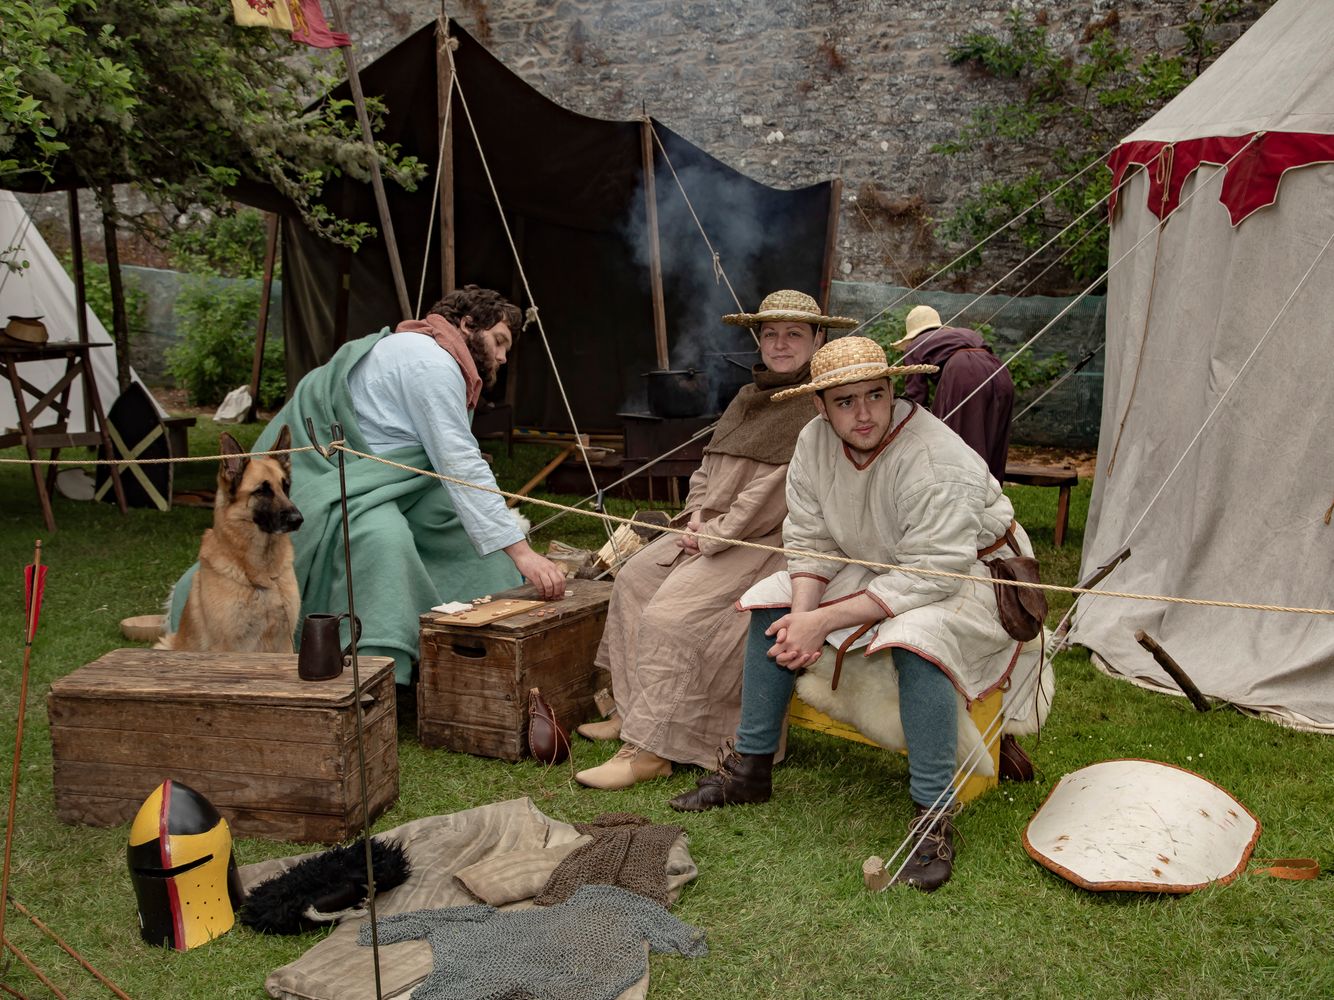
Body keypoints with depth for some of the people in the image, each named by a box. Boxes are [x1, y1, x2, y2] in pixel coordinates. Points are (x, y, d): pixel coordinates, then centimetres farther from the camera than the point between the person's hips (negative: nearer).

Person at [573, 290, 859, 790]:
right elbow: (710, 466, 18)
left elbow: (779, 489, -19)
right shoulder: (749, 398, 17)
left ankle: (651, 750, -17)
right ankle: (630, 710, 10)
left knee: (673, 610, -22)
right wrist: (698, 516, -2)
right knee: (635, 576, 4)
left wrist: (717, 537, -17)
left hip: (768, 541, -9)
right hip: (713, 531, 10)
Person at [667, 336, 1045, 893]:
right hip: (874, 567, 7)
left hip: (969, 572, -7)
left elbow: (930, 576, -33)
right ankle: (749, 768, 6)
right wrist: (803, 616, -23)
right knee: (773, 603, -4)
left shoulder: (935, 461, -31)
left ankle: (933, 816, -26)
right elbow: (810, 541, -5)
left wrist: (824, 621, -31)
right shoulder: (815, 442, -10)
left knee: (916, 639, -38)